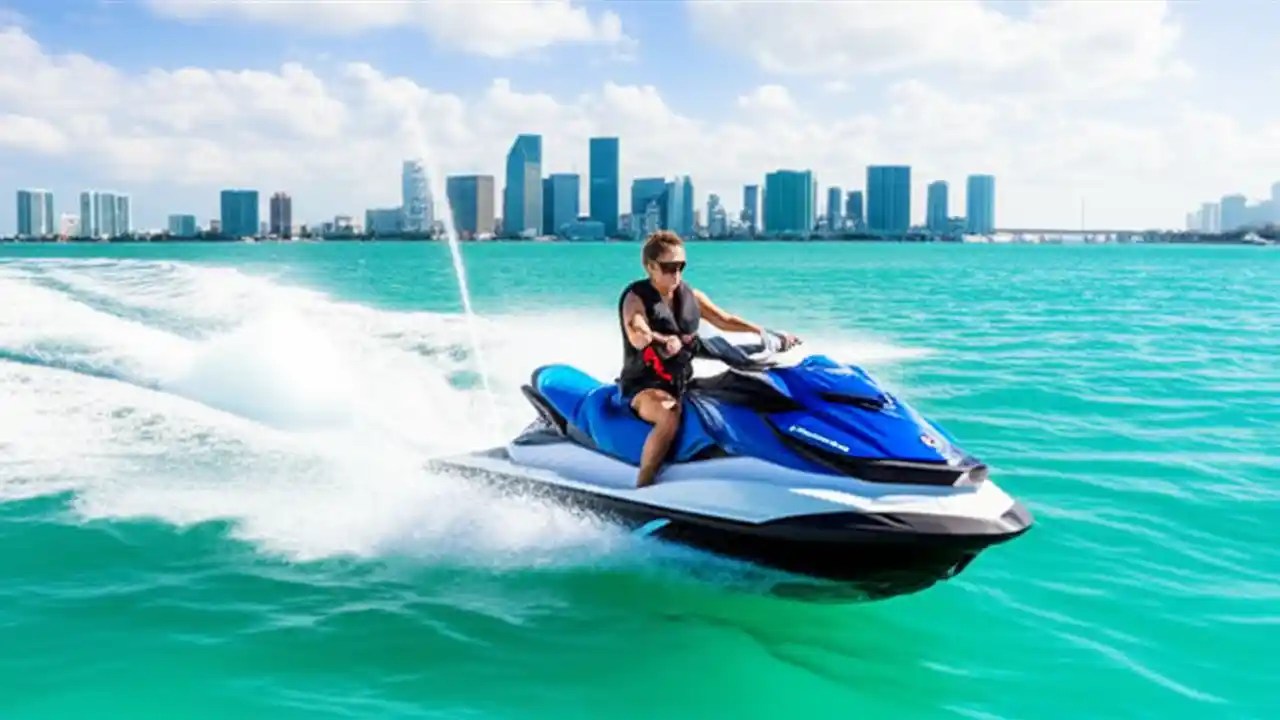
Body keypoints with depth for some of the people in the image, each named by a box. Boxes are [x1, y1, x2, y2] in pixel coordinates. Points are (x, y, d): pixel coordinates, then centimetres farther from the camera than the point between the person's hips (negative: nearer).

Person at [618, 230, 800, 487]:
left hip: (684, 382, 7)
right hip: (644, 385, -7)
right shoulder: (636, 297, -10)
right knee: (670, 416, -38)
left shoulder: (691, 296, 10)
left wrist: (765, 332, -9)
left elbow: (724, 320, 7)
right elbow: (637, 338, -28)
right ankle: (641, 491, -30)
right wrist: (665, 341, -50)